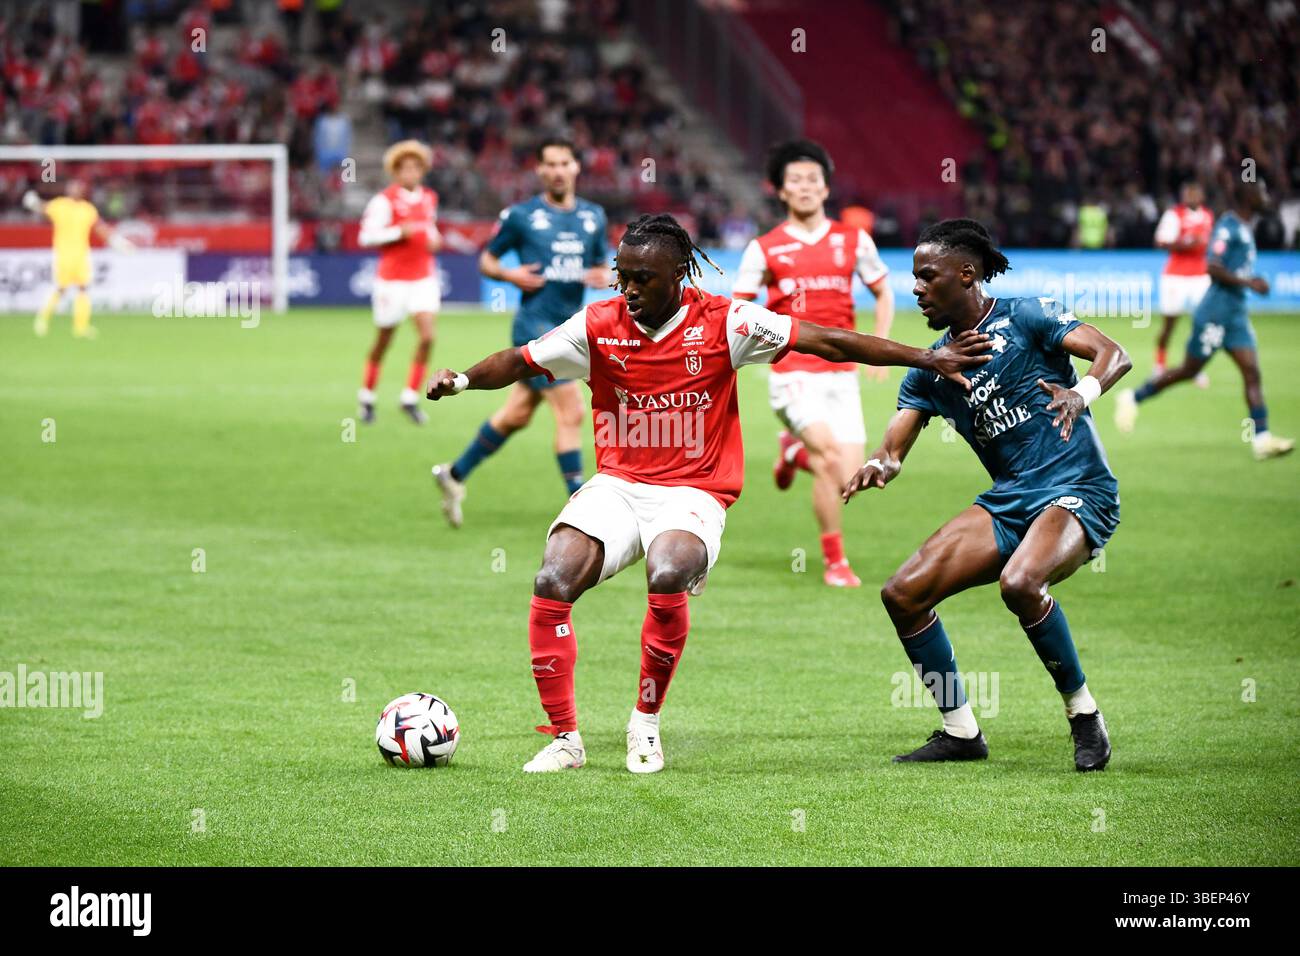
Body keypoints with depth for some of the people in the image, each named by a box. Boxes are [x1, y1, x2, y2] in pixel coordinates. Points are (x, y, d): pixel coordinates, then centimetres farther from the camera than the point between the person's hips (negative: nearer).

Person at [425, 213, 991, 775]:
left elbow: (824, 342, -6)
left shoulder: (722, 322, -6)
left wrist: (927, 359, -7)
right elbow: (521, 363, 6)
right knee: (552, 584, -22)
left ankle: (646, 724, -11)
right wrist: (462, 380, -14)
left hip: (693, 493, -3)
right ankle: (564, 738, -7)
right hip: (616, 485, 3)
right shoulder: (599, 325, 0)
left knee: (668, 576, -34)